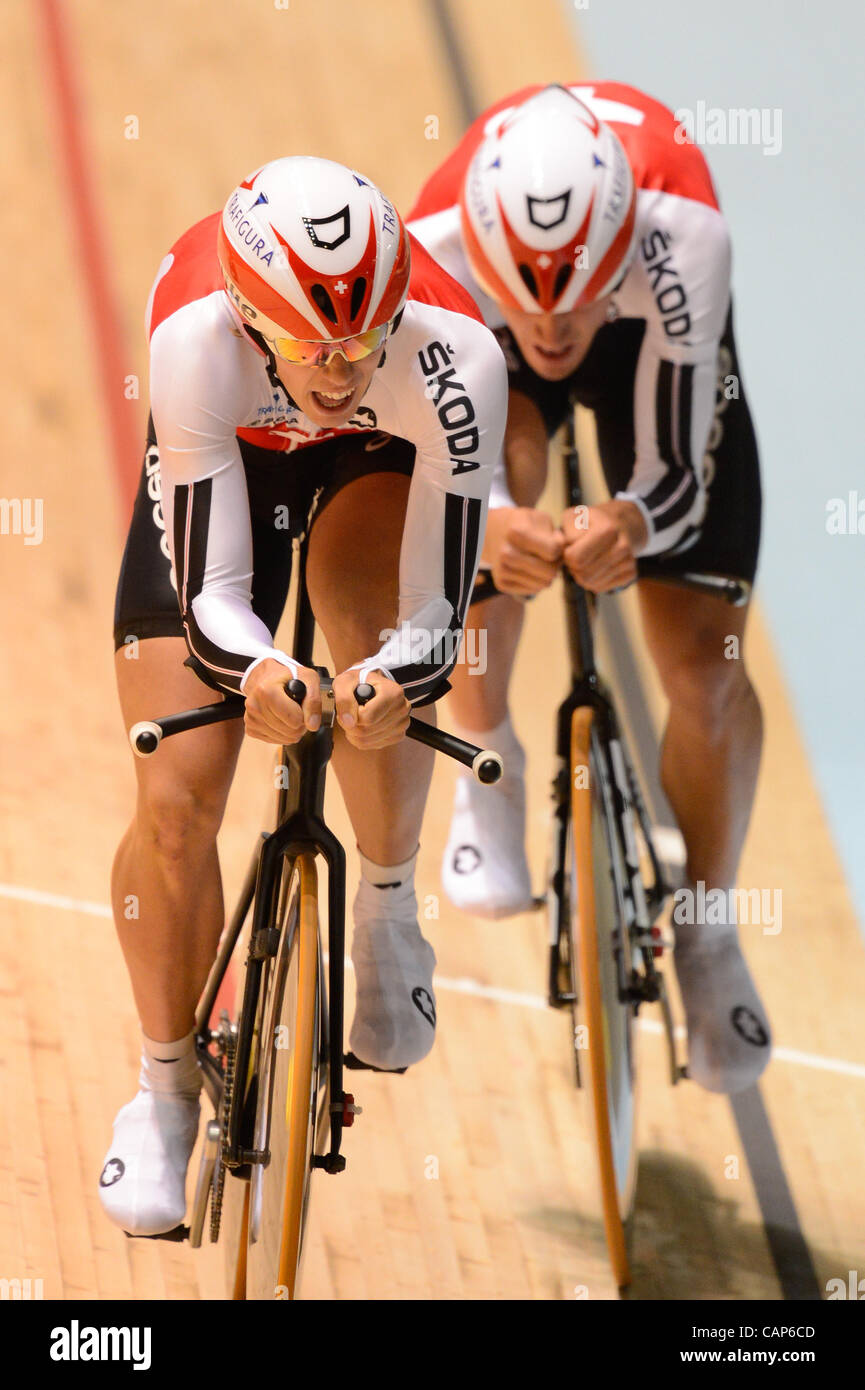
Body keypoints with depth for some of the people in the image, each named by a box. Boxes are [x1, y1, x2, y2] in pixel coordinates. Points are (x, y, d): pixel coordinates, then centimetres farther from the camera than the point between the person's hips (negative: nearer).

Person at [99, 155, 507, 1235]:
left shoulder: (454, 358, -40)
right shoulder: (196, 339, -42)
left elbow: (436, 612, -35)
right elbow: (210, 590, -38)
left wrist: (396, 674, -57)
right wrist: (255, 672, -59)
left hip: (380, 459, 0)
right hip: (221, 459, 0)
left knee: (376, 649, -33)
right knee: (175, 802, -9)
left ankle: (388, 908, -2)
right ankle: (164, 1088, 15)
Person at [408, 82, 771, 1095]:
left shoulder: (680, 238, -43)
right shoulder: (434, 252, -40)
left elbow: (679, 478, -37)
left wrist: (631, 523, -60)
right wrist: (488, 522, -57)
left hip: (649, 341, 0)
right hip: (481, 349, 0)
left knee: (704, 662, -10)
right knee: (482, 513, -33)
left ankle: (708, 928, 15)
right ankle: (488, 772, -3)